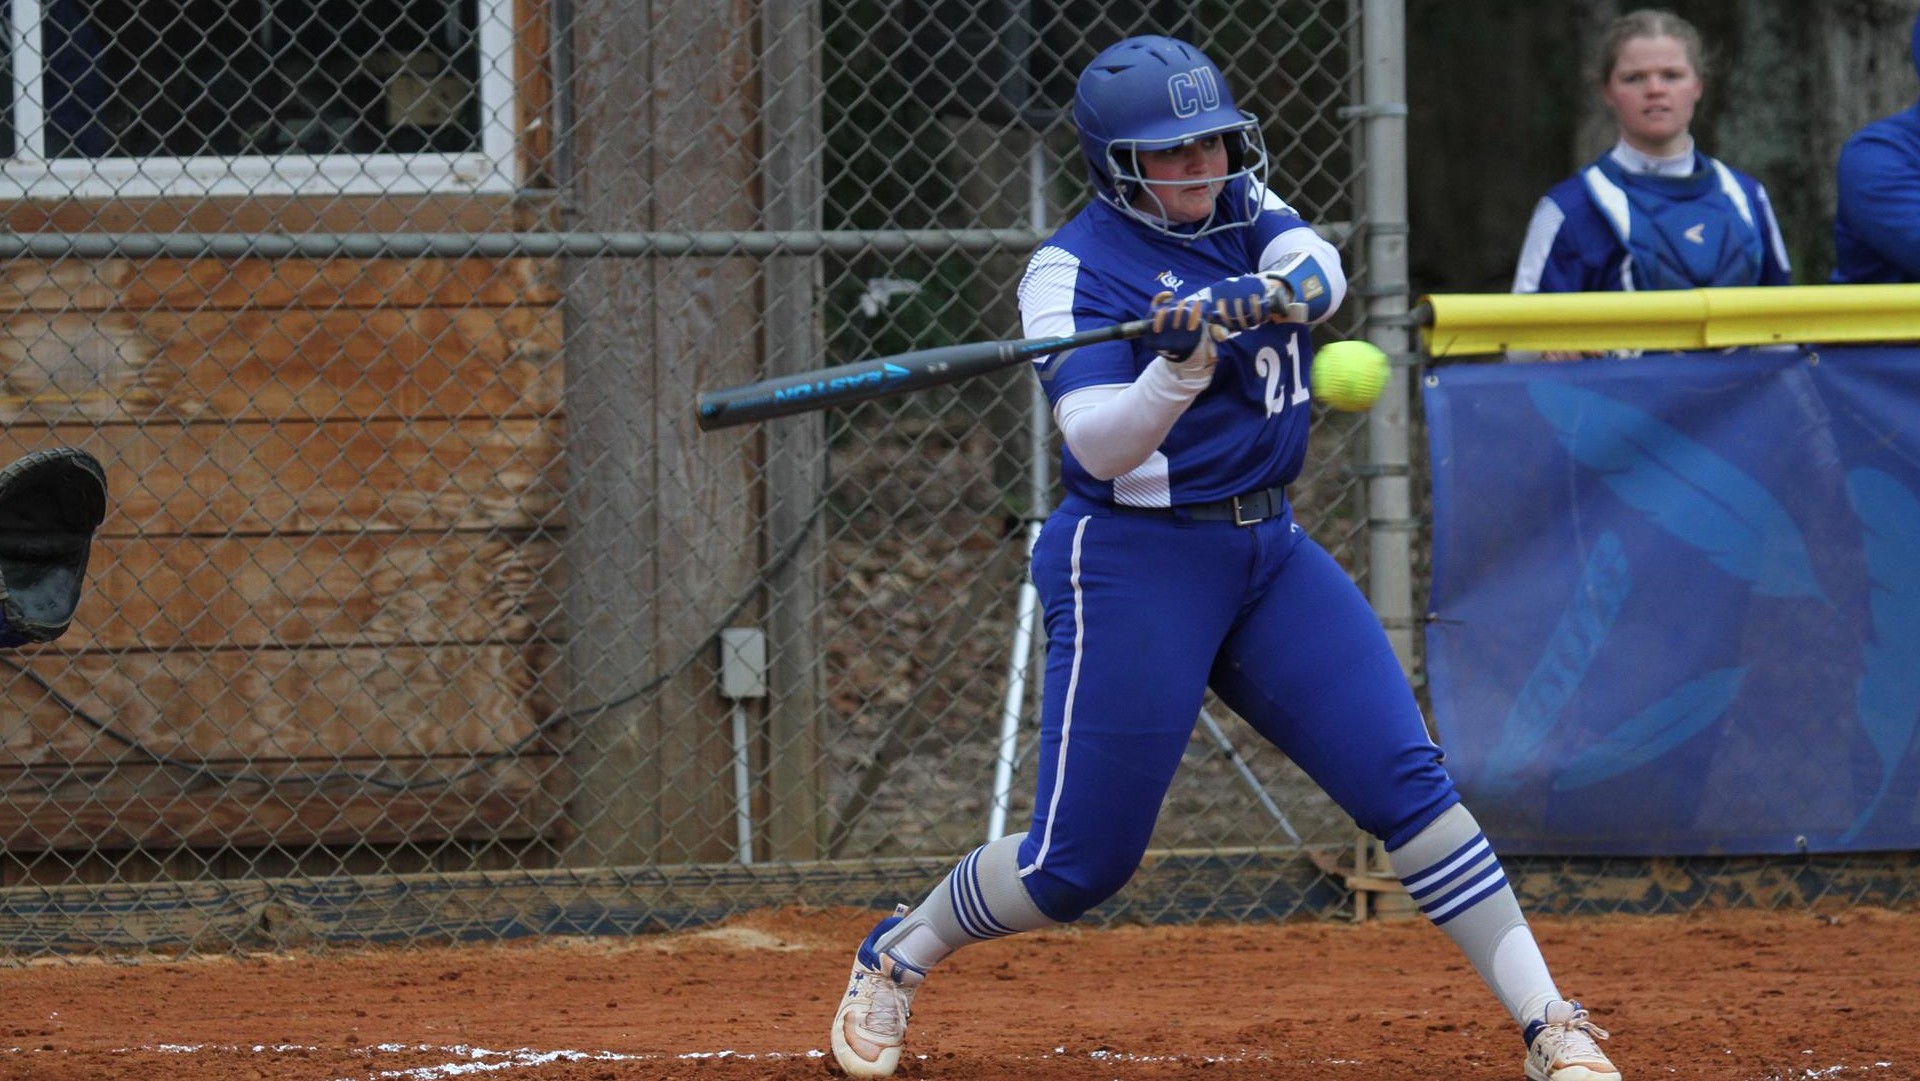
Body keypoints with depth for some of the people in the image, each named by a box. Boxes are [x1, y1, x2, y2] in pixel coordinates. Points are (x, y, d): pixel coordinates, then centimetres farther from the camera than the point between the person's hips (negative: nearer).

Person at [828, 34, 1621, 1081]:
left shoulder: (1243, 210, 7)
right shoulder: (1074, 270, -12)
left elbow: (1319, 273, -14)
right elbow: (1098, 448, -23)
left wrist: (1267, 294, -36)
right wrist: (1178, 371, -41)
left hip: (1269, 552, 5)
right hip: (1134, 563, -5)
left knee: (1409, 782, -7)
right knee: (1081, 863, -3)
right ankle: (897, 955, 24)